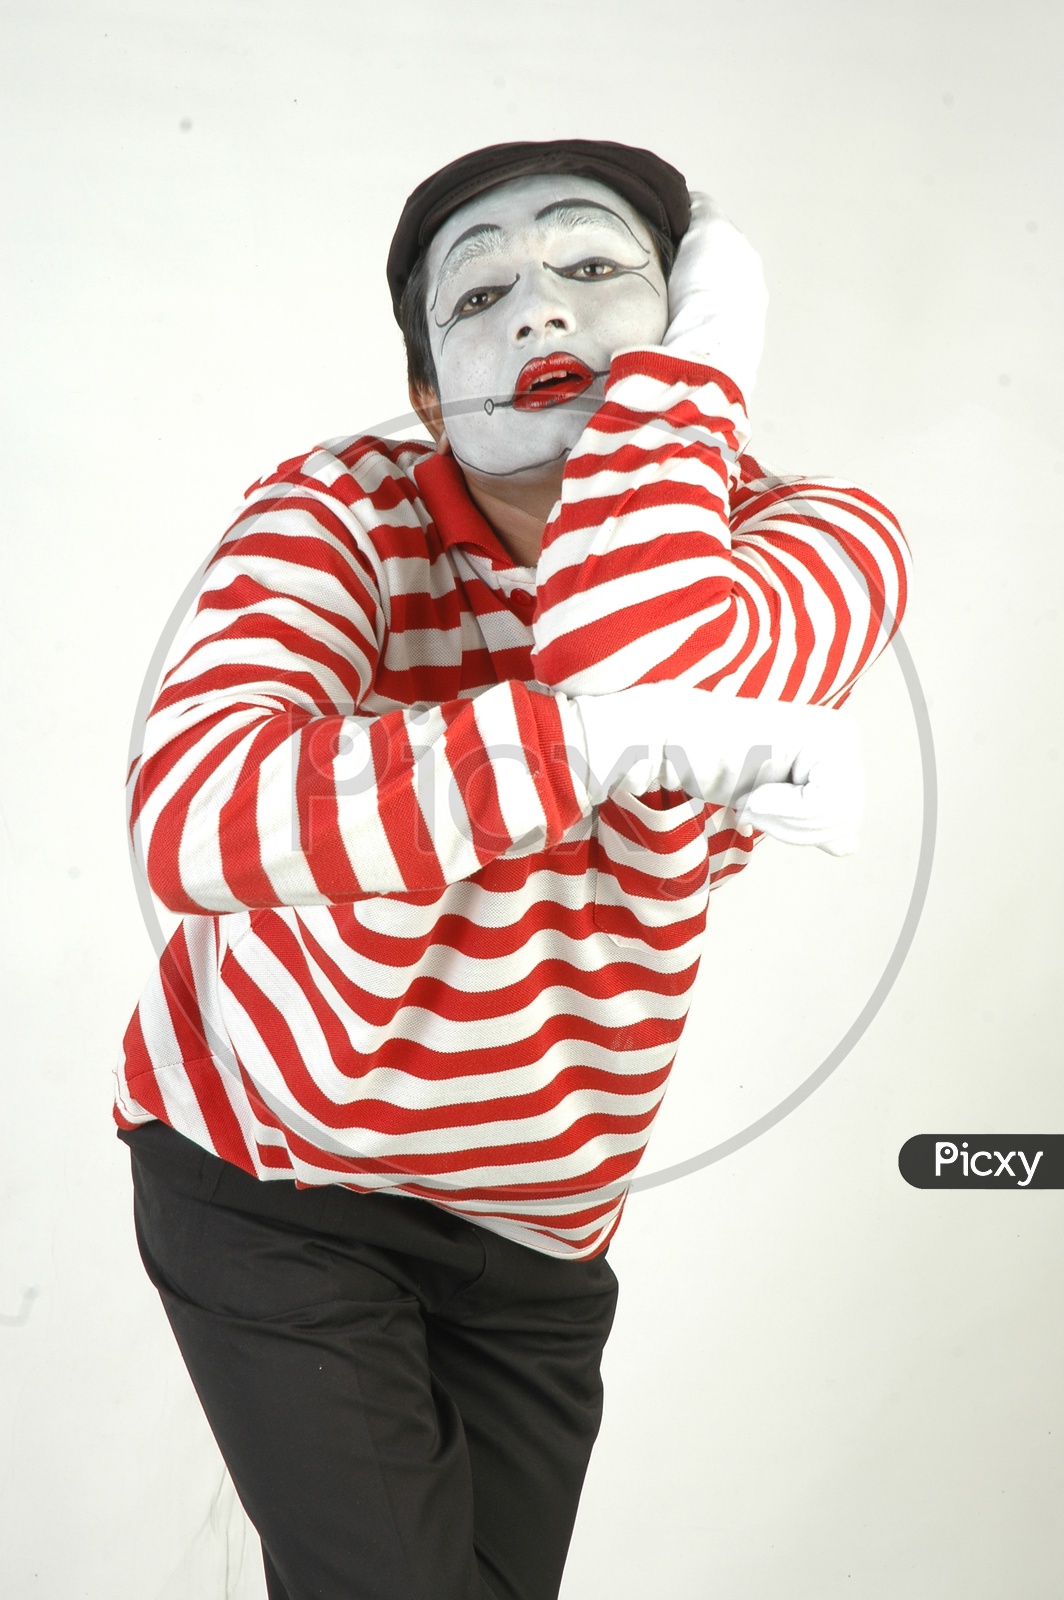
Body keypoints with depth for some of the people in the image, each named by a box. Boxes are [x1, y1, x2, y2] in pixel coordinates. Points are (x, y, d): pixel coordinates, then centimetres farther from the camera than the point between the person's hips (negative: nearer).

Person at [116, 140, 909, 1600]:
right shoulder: (343, 517, -18)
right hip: (269, 1168, -2)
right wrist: (623, 737, -45)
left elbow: (648, 657, -39)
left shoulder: (817, 543, -14)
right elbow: (193, 812, -39)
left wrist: (694, 342, -26)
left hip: (539, 1239, 3)